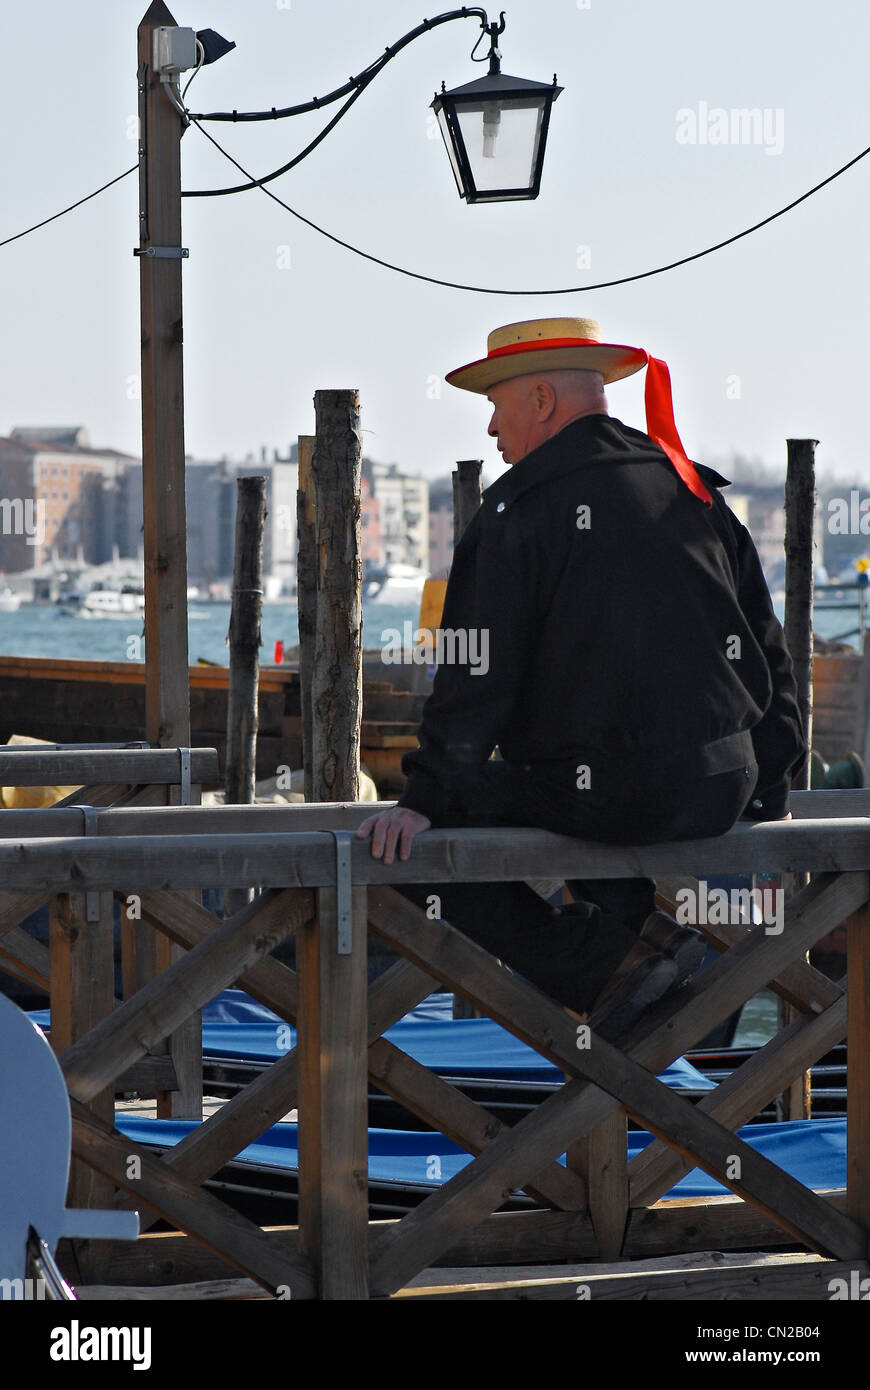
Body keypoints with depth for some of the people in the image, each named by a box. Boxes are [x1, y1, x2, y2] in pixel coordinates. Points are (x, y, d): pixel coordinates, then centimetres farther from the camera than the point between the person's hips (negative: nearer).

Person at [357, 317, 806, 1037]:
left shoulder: (521, 507, -7)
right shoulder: (695, 488, 13)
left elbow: (479, 672, -13)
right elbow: (766, 646, 18)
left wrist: (424, 799, -10)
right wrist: (770, 782, 27)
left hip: (608, 795, -7)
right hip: (722, 792, 7)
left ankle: (606, 965, -5)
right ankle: (631, 927, 21)